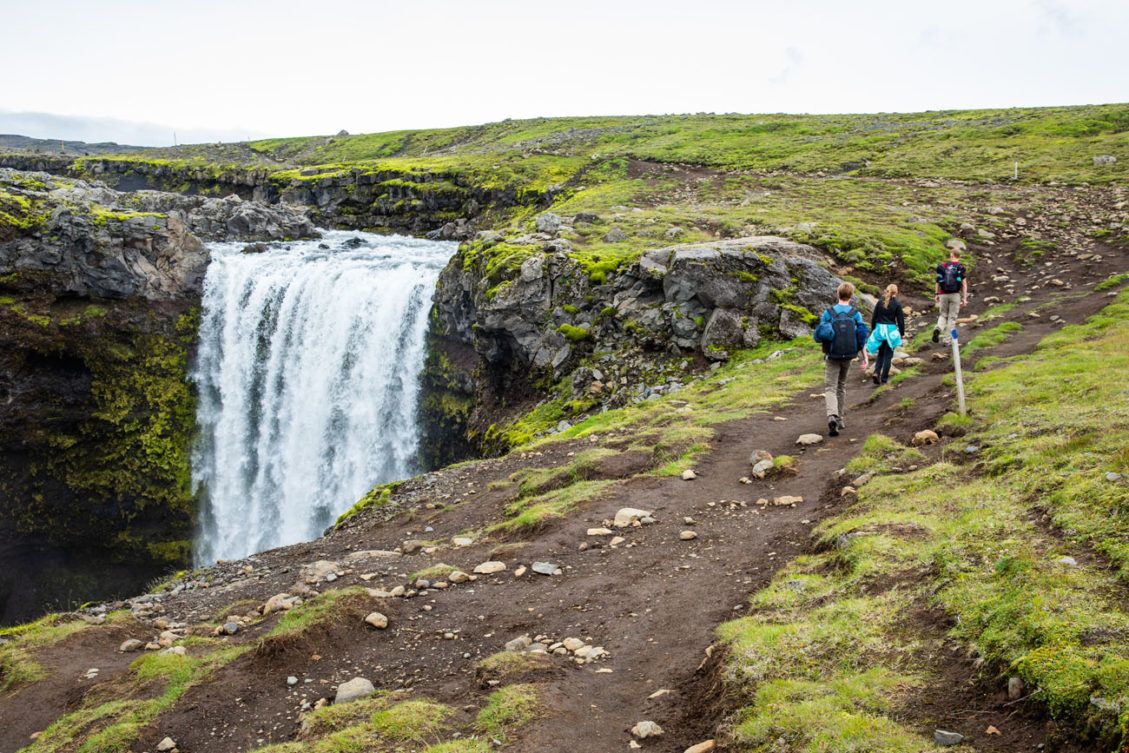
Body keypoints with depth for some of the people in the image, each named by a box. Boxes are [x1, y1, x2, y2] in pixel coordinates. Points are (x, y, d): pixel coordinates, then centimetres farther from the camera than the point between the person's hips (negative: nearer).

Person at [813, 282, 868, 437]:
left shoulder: (828, 313, -5)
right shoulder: (856, 314, -3)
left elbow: (819, 335, -4)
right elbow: (862, 337, -4)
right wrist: (865, 357, 3)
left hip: (833, 356, -2)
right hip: (848, 356, 2)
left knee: (830, 388, -4)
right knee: (842, 386, 19)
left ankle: (832, 416, -29)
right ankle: (840, 419, 25)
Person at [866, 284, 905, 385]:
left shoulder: (880, 302, 2)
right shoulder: (897, 304, -6)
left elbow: (874, 318, 6)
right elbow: (900, 320, -3)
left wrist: (873, 330, 17)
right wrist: (902, 333, 7)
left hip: (879, 329, 3)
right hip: (891, 330, -3)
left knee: (880, 353, 17)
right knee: (888, 355, 6)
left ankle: (876, 372, -4)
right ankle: (884, 379, 7)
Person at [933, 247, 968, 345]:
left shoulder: (943, 266, 3)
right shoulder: (961, 268, -2)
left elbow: (938, 281, 6)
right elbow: (964, 284, -4)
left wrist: (936, 294, 15)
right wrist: (964, 298, -1)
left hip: (944, 294, 2)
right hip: (955, 295, -2)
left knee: (943, 315, 16)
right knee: (952, 318, 6)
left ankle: (938, 328, -15)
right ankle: (947, 340, 5)